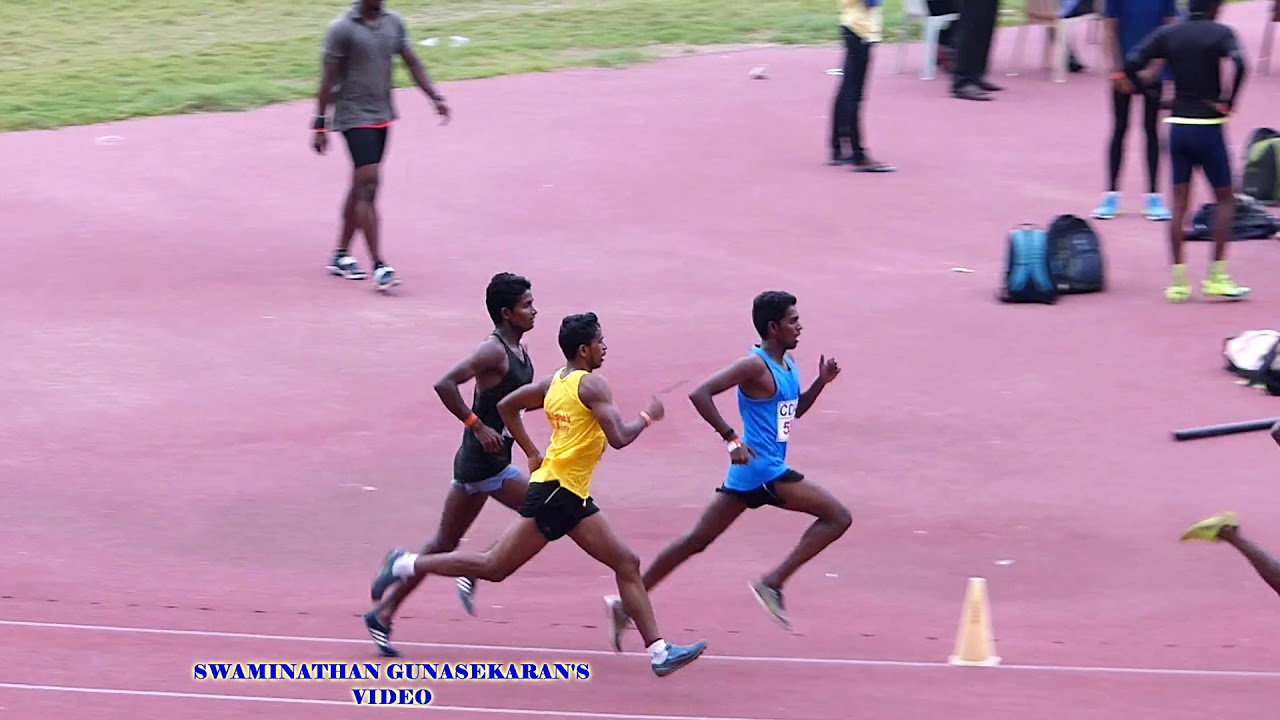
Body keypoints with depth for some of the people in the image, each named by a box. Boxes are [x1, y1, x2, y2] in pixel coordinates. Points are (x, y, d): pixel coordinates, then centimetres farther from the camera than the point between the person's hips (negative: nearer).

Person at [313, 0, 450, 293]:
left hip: (382, 116, 7)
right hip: (354, 117, -7)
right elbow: (329, 78, -10)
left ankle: (341, 256, 25)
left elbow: (412, 63, 10)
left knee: (362, 186, 13)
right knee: (368, 184, -13)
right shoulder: (342, 29, -12)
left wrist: (436, 98, 0)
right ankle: (379, 267, -15)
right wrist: (320, 125, -10)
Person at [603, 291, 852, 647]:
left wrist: (821, 381, 12)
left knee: (697, 541, 12)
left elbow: (796, 410, 29)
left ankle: (626, 604, 15)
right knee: (838, 516, -9)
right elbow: (700, 394, -23)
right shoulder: (755, 366, -15)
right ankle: (773, 583, -8)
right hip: (762, 470, -9)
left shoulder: (787, 364, 13)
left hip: (748, 471, 9)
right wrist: (732, 439, -26)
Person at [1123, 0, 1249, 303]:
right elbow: (1238, 63, -25)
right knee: (1225, 200, 9)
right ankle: (1216, 277, 3)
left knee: (1179, 204, 8)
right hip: (1208, 127, -4)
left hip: (1177, 125, 4)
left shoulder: (1168, 34, 5)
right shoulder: (1221, 33, -5)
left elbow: (1132, 64, -5)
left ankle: (1178, 281, 4)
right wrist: (1229, 102, -14)